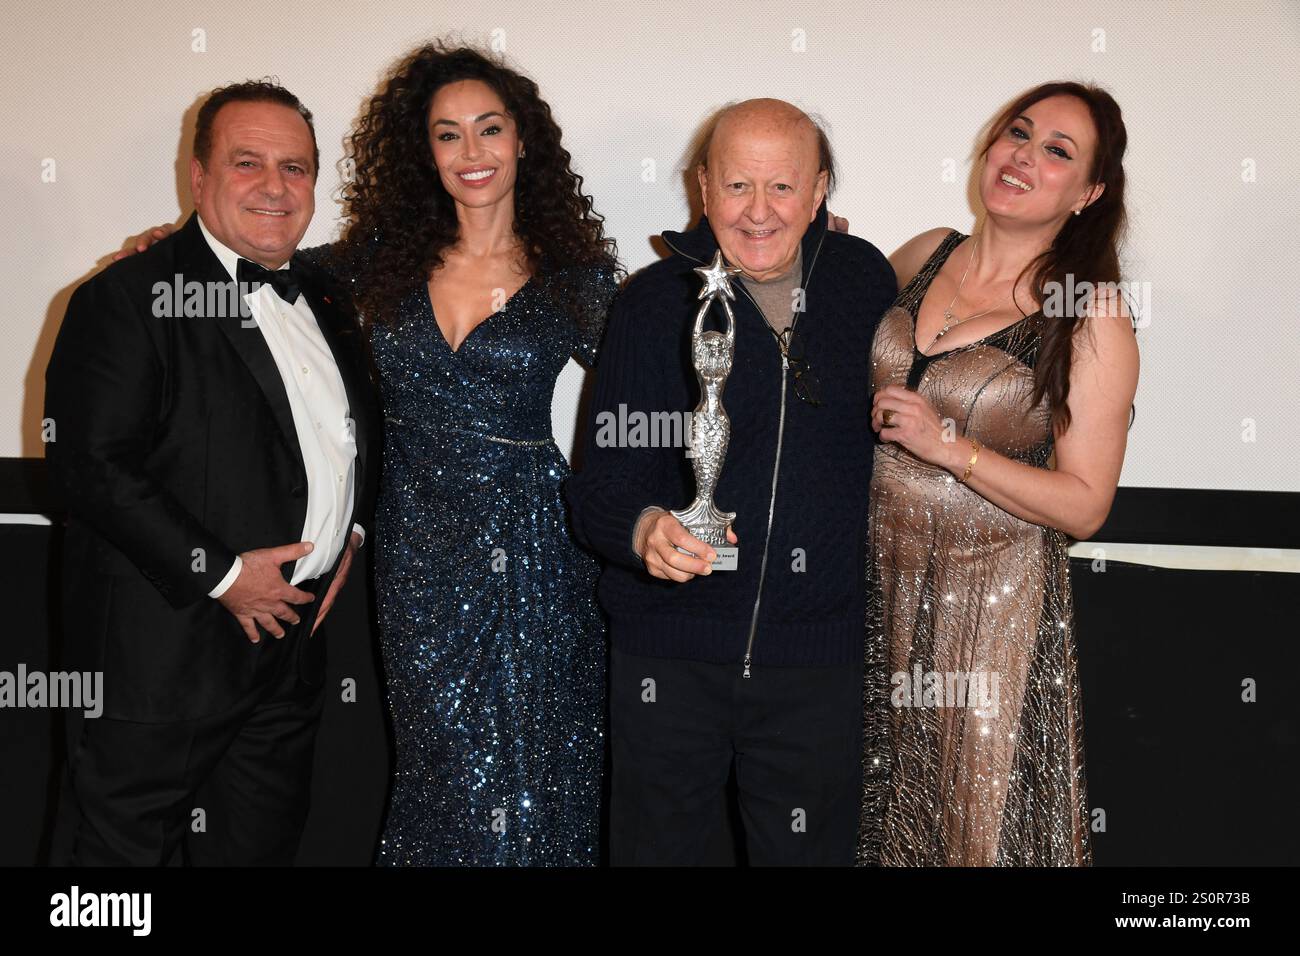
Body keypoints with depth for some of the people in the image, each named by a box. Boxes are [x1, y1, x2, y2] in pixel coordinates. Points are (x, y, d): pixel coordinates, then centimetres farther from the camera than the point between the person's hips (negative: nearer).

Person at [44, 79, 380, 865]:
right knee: (120, 844, 5)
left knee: (262, 844, 18)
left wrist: (353, 533, 6)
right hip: (164, 647, -6)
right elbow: (90, 467, -18)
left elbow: (362, 430, 23)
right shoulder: (128, 300, -10)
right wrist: (221, 574, -18)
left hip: (294, 638, 7)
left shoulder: (321, 298, 12)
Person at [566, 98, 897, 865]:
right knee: (656, 847, 13)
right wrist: (645, 530, -32)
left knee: (812, 851, 15)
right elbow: (603, 480, -11)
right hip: (671, 654, -1)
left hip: (819, 654, 2)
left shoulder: (865, 278, 2)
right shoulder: (657, 300, -5)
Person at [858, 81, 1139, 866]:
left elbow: (1084, 506, -14)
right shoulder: (924, 255, 1)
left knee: (980, 818, 10)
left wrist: (949, 446, -22)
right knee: (884, 800, 17)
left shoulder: (1095, 320, -12)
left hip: (994, 601, -4)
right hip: (880, 571, 4)